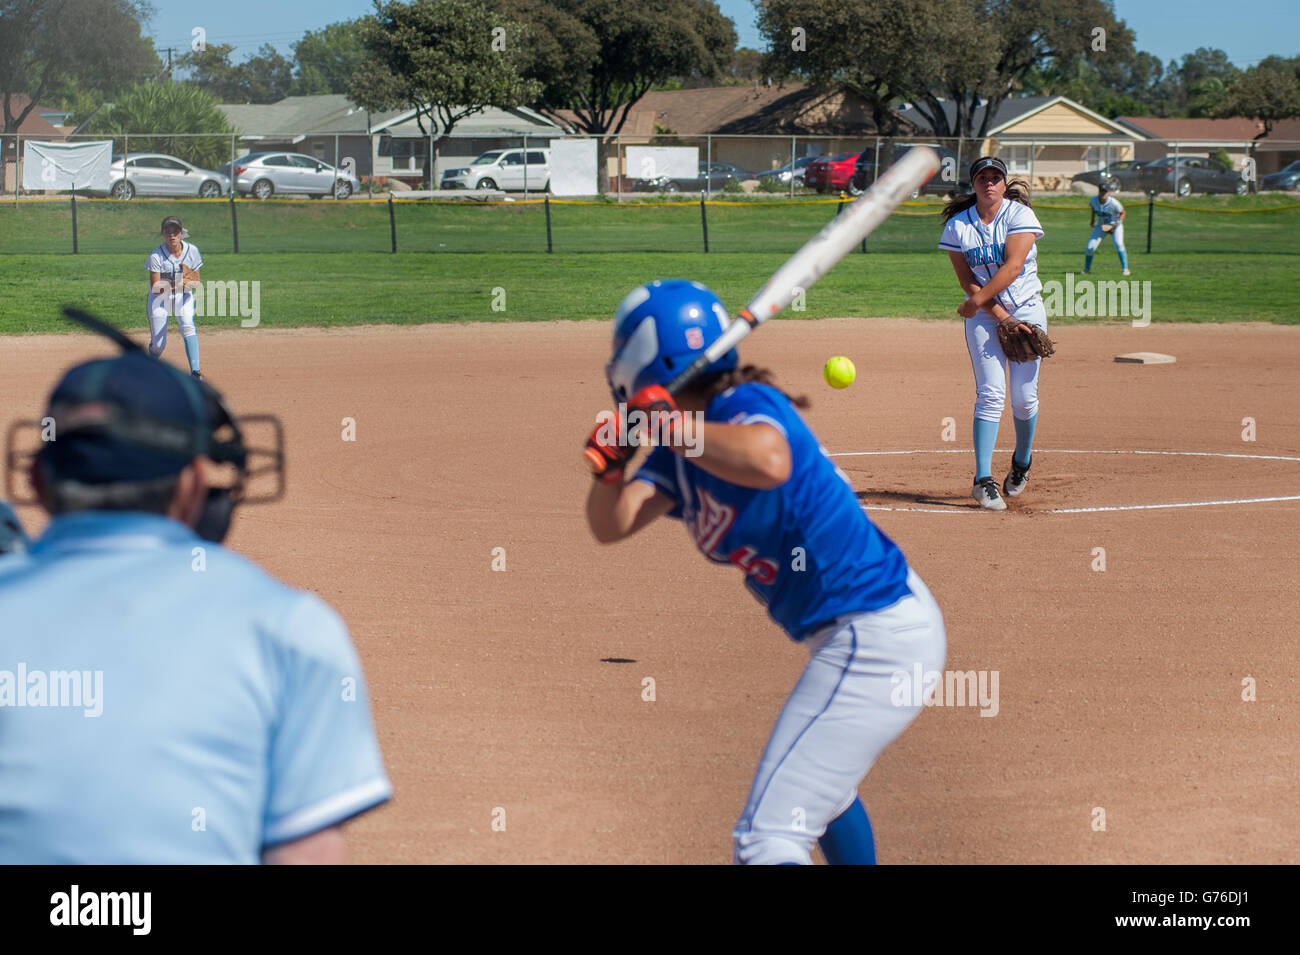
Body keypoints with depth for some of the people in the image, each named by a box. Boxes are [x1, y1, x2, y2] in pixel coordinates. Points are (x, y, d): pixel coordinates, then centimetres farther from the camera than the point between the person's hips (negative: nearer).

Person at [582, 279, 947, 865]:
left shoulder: (746, 404, -18)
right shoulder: (682, 447, 9)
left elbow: (769, 463, -42)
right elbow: (611, 525, 2)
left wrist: (669, 423, -32)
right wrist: (609, 463, -16)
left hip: (876, 638, -11)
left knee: (767, 841, -15)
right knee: (820, 784, 37)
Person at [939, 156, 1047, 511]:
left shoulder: (1020, 215, -6)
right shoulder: (958, 226, -1)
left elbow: (1013, 266, -18)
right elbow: (967, 280, -5)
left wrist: (977, 300, -24)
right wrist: (1001, 315, -15)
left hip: (1026, 310, 0)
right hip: (984, 315, 0)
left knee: (1024, 397, -2)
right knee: (991, 395, -12)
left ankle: (1022, 461, 26)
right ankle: (983, 480, -12)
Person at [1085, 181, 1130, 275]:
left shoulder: (1113, 203, -28)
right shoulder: (1093, 200, -17)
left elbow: (1123, 213, -14)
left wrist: (1117, 223, -26)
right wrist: (1093, 219, 10)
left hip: (1115, 225, -3)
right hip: (1101, 225, 3)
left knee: (1119, 244, -25)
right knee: (1090, 247, -6)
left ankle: (1125, 269, -16)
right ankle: (1086, 269, 16)